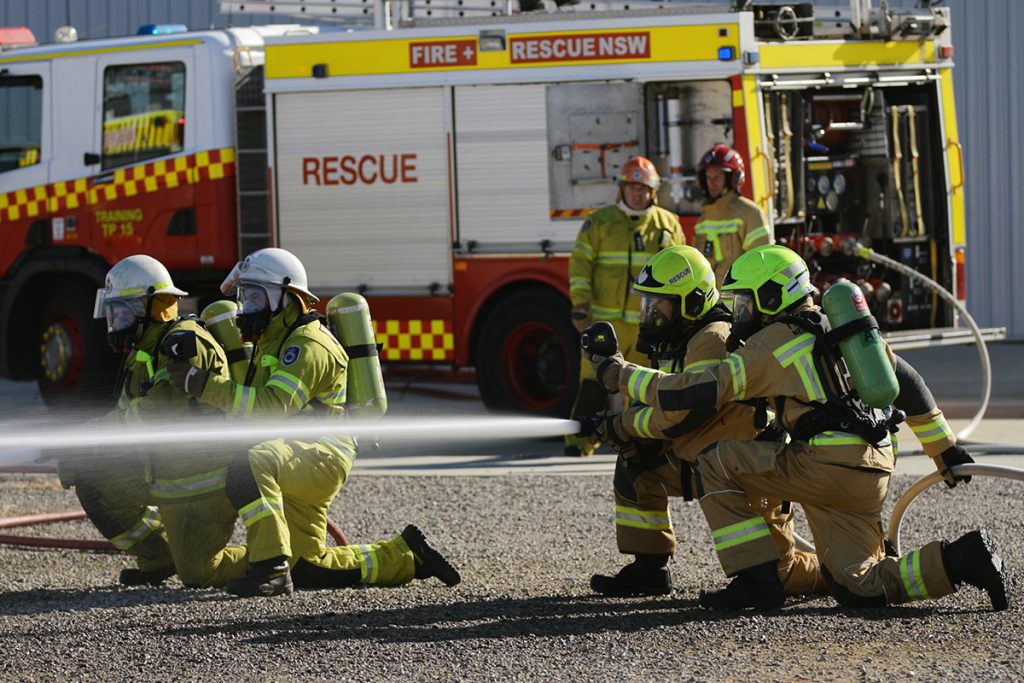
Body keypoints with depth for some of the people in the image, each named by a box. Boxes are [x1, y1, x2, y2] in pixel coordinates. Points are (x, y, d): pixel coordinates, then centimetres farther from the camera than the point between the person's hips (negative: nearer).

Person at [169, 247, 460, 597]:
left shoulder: (307, 345, -16)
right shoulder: (275, 340, 18)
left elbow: (273, 406, -29)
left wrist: (207, 385, -32)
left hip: (321, 456, -10)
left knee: (250, 465, -38)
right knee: (306, 570, 11)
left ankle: (272, 570, -40)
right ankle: (406, 556, 21)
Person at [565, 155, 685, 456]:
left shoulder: (669, 225, 11)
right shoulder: (601, 222, 6)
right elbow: (580, 264, 2)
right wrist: (580, 307, -7)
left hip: (650, 325, 2)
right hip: (606, 319, -2)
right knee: (594, 382, -8)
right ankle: (579, 440, -6)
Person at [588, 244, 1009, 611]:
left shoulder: (770, 344, 0)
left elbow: (693, 393, -2)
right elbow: (907, 383, 24)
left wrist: (624, 375, 10)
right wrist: (945, 450, 29)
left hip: (826, 464, -8)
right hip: (873, 475, 8)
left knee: (714, 465, 2)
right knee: (859, 590, 11)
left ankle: (758, 580, -2)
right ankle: (962, 559, -4)